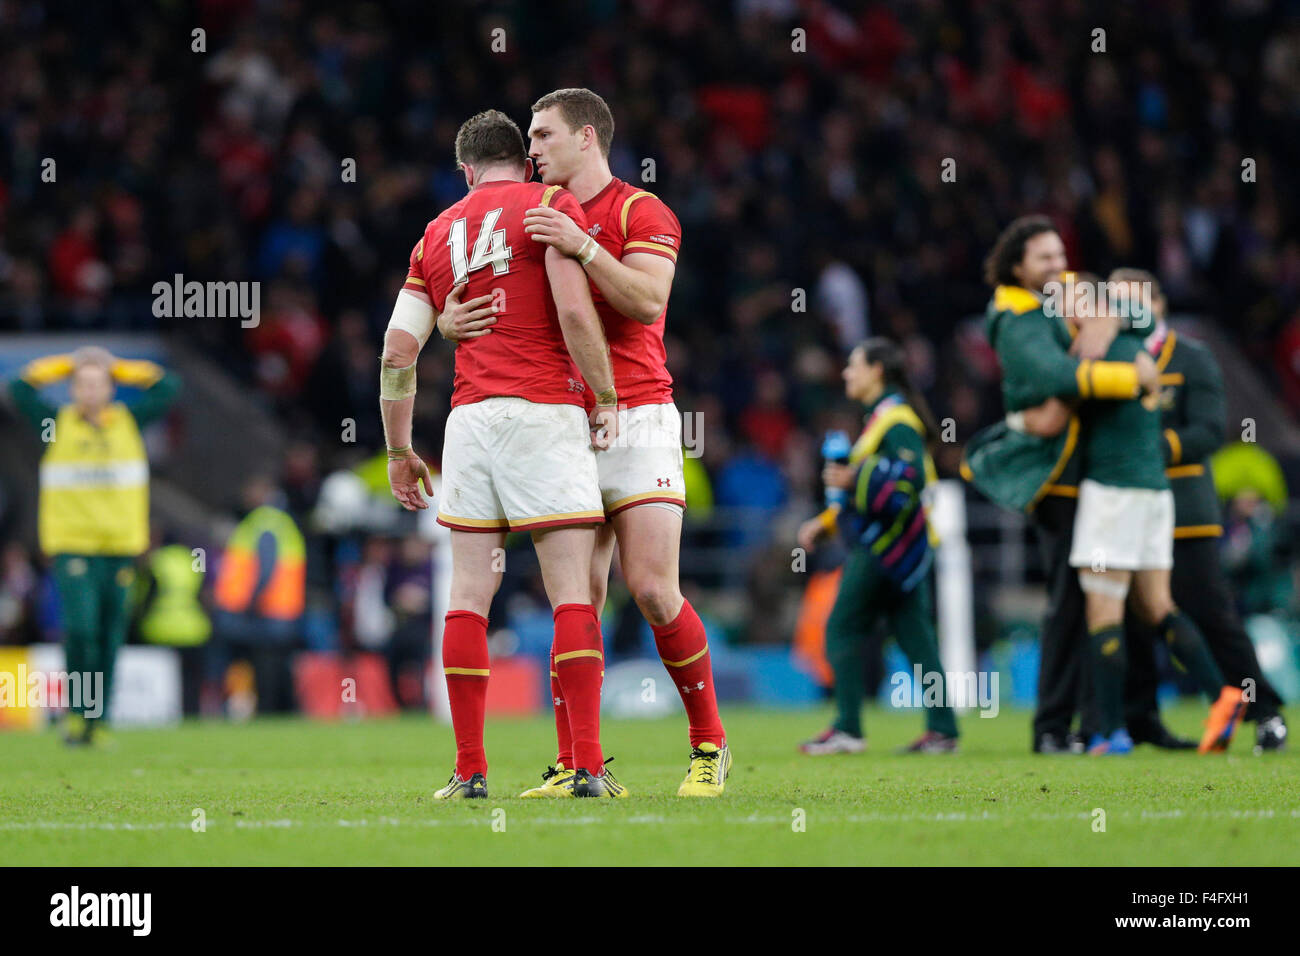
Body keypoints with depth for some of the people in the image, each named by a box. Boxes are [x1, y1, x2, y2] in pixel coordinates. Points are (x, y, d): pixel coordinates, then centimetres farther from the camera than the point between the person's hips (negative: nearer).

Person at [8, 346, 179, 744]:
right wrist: (65, 366, 4)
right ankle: (77, 710, -5)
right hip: (72, 546, -2)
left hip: (121, 548, 2)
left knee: (110, 642, 4)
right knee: (81, 628, -19)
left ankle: (97, 722, 13)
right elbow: (19, 389, -5)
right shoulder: (57, 424, 5)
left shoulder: (129, 421, 10)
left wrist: (119, 368, 10)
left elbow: (168, 387, 8)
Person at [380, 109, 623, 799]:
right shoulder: (551, 205, 3)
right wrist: (606, 398, -2)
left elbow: (398, 348, 13)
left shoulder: (437, 234, 16)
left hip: (469, 418, 4)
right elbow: (573, 310, -11)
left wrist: (399, 450, 20)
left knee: (469, 594, 6)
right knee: (572, 593, -4)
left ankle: (470, 770, 4)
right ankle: (588, 767, -11)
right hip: (546, 411, -4)